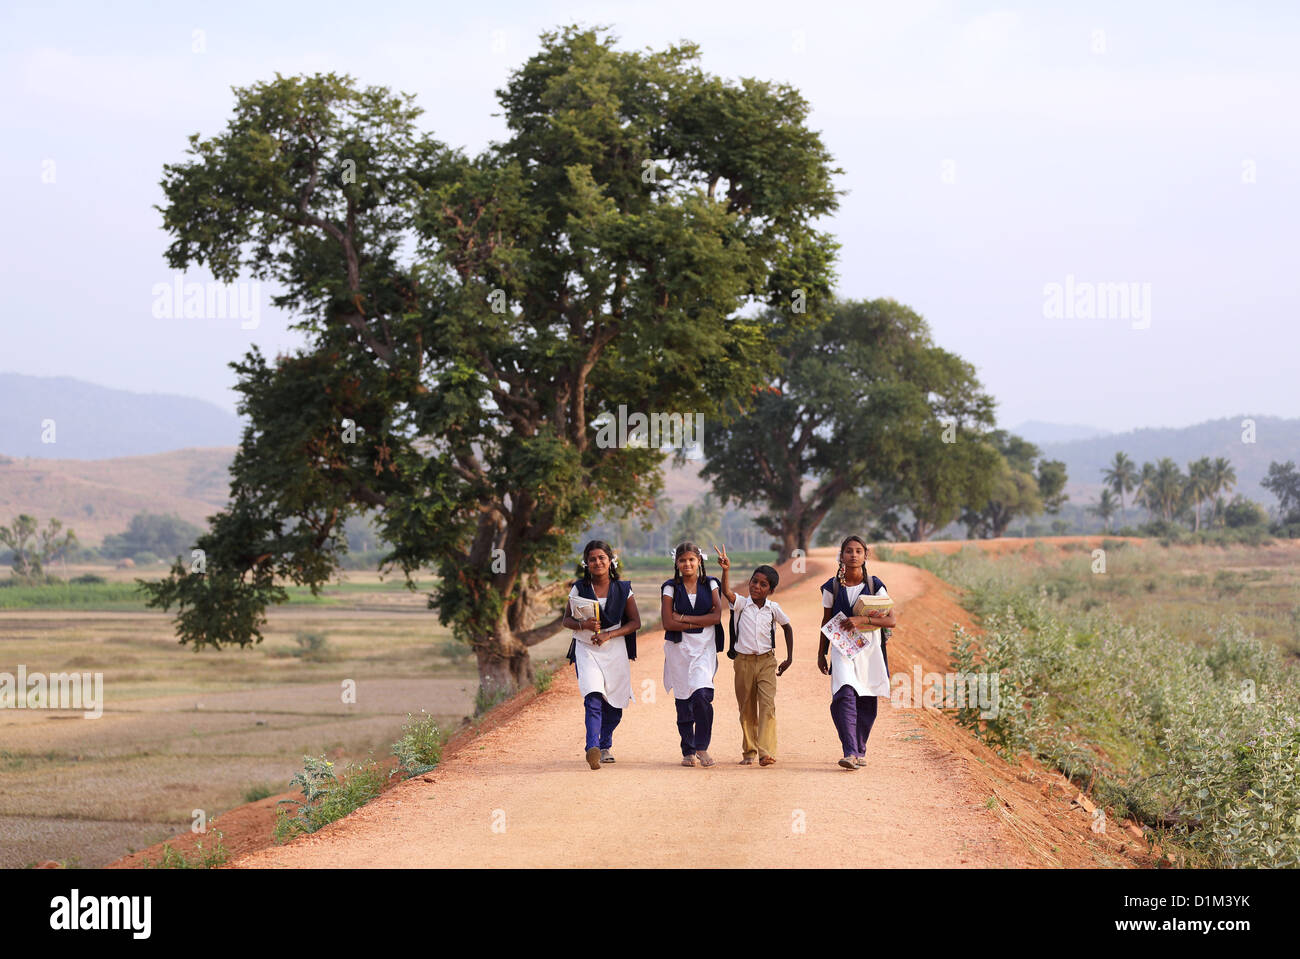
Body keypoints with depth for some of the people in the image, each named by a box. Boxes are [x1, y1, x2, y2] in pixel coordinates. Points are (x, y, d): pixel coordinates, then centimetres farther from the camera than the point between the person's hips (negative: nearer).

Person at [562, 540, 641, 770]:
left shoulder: (623, 589, 2)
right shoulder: (579, 588, 2)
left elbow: (635, 622, 2)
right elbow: (567, 619, 6)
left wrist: (609, 634, -12)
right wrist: (583, 625, -16)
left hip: (615, 650, 2)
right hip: (586, 649, -2)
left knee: (614, 705, 8)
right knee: (593, 698, -22)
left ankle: (606, 745, 34)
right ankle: (593, 749, -33)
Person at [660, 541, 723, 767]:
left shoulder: (710, 584, 6)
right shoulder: (670, 587, 3)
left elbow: (716, 616, -5)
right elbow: (668, 623, -7)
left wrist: (683, 618, -9)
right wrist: (701, 622, -9)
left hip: (704, 647, 0)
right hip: (679, 647, 0)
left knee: (702, 695, -17)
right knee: (683, 700, 1)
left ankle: (702, 747, -6)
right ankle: (688, 751, 12)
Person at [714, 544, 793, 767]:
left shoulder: (773, 609, 2)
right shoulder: (740, 604, -3)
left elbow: (787, 628, 17)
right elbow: (726, 592, -24)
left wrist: (789, 658, 14)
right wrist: (726, 570, -41)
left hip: (767, 661, 0)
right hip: (744, 661, 0)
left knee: (767, 705, -15)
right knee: (747, 709, 8)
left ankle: (766, 752, -20)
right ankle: (749, 752, 20)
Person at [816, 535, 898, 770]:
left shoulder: (874, 586, 0)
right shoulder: (832, 587, 3)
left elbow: (892, 620, -5)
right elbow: (827, 621, 13)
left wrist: (863, 620, -18)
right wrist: (821, 653, 15)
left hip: (869, 647, 1)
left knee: (866, 702, 4)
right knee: (845, 695, -19)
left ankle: (860, 750, 22)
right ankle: (850, 752, -25)